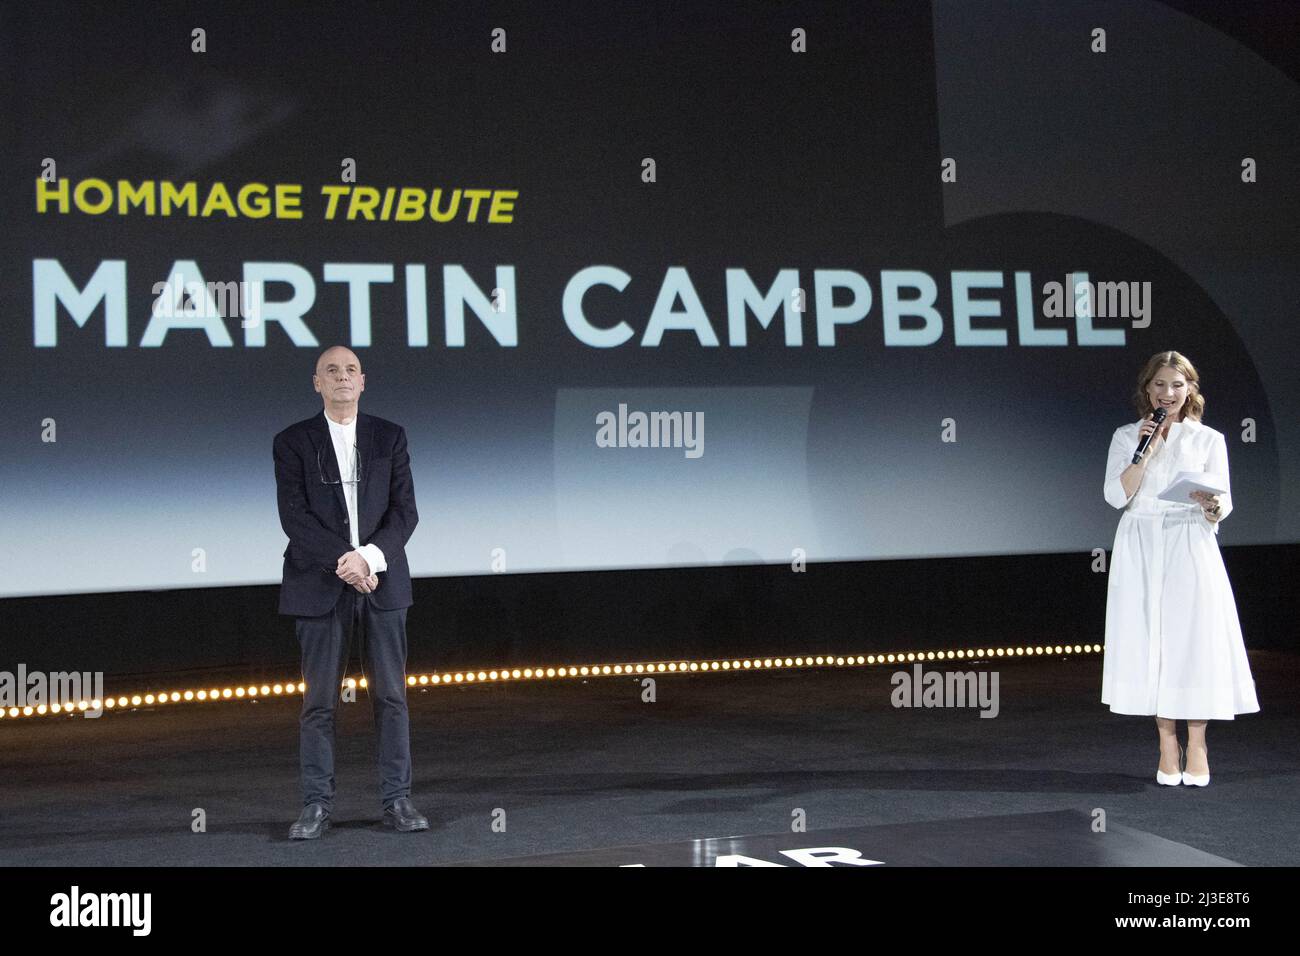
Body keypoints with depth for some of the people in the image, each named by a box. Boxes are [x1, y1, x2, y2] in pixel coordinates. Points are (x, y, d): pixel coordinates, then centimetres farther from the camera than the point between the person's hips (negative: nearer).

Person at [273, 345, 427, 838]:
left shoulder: (390, 437, 9)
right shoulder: (293, 442, 4)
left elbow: (405, 511, 2)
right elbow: (293, 516, -5)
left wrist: (370, 556, -14)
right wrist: (343, 561, -15)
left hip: (383, 580, 2)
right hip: (319, 584, -1)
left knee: (390, 695, 3)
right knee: (319, 699, 1)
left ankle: (397, 800, 10)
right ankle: (316, 805, 8)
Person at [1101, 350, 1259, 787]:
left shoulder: (1208, 439, 6)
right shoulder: (1126, 437, 9)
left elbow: (1223, 503, 2)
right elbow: (1116, 496, -2)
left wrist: (1211, 507, -21)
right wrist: (1145, 452, -11)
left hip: (1189, 549, -1)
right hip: (1140, 552, 1)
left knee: (1194, 639, -4)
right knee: (1149, 642, 1)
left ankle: (1196, 746, 3)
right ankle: (1167, 745, 8)